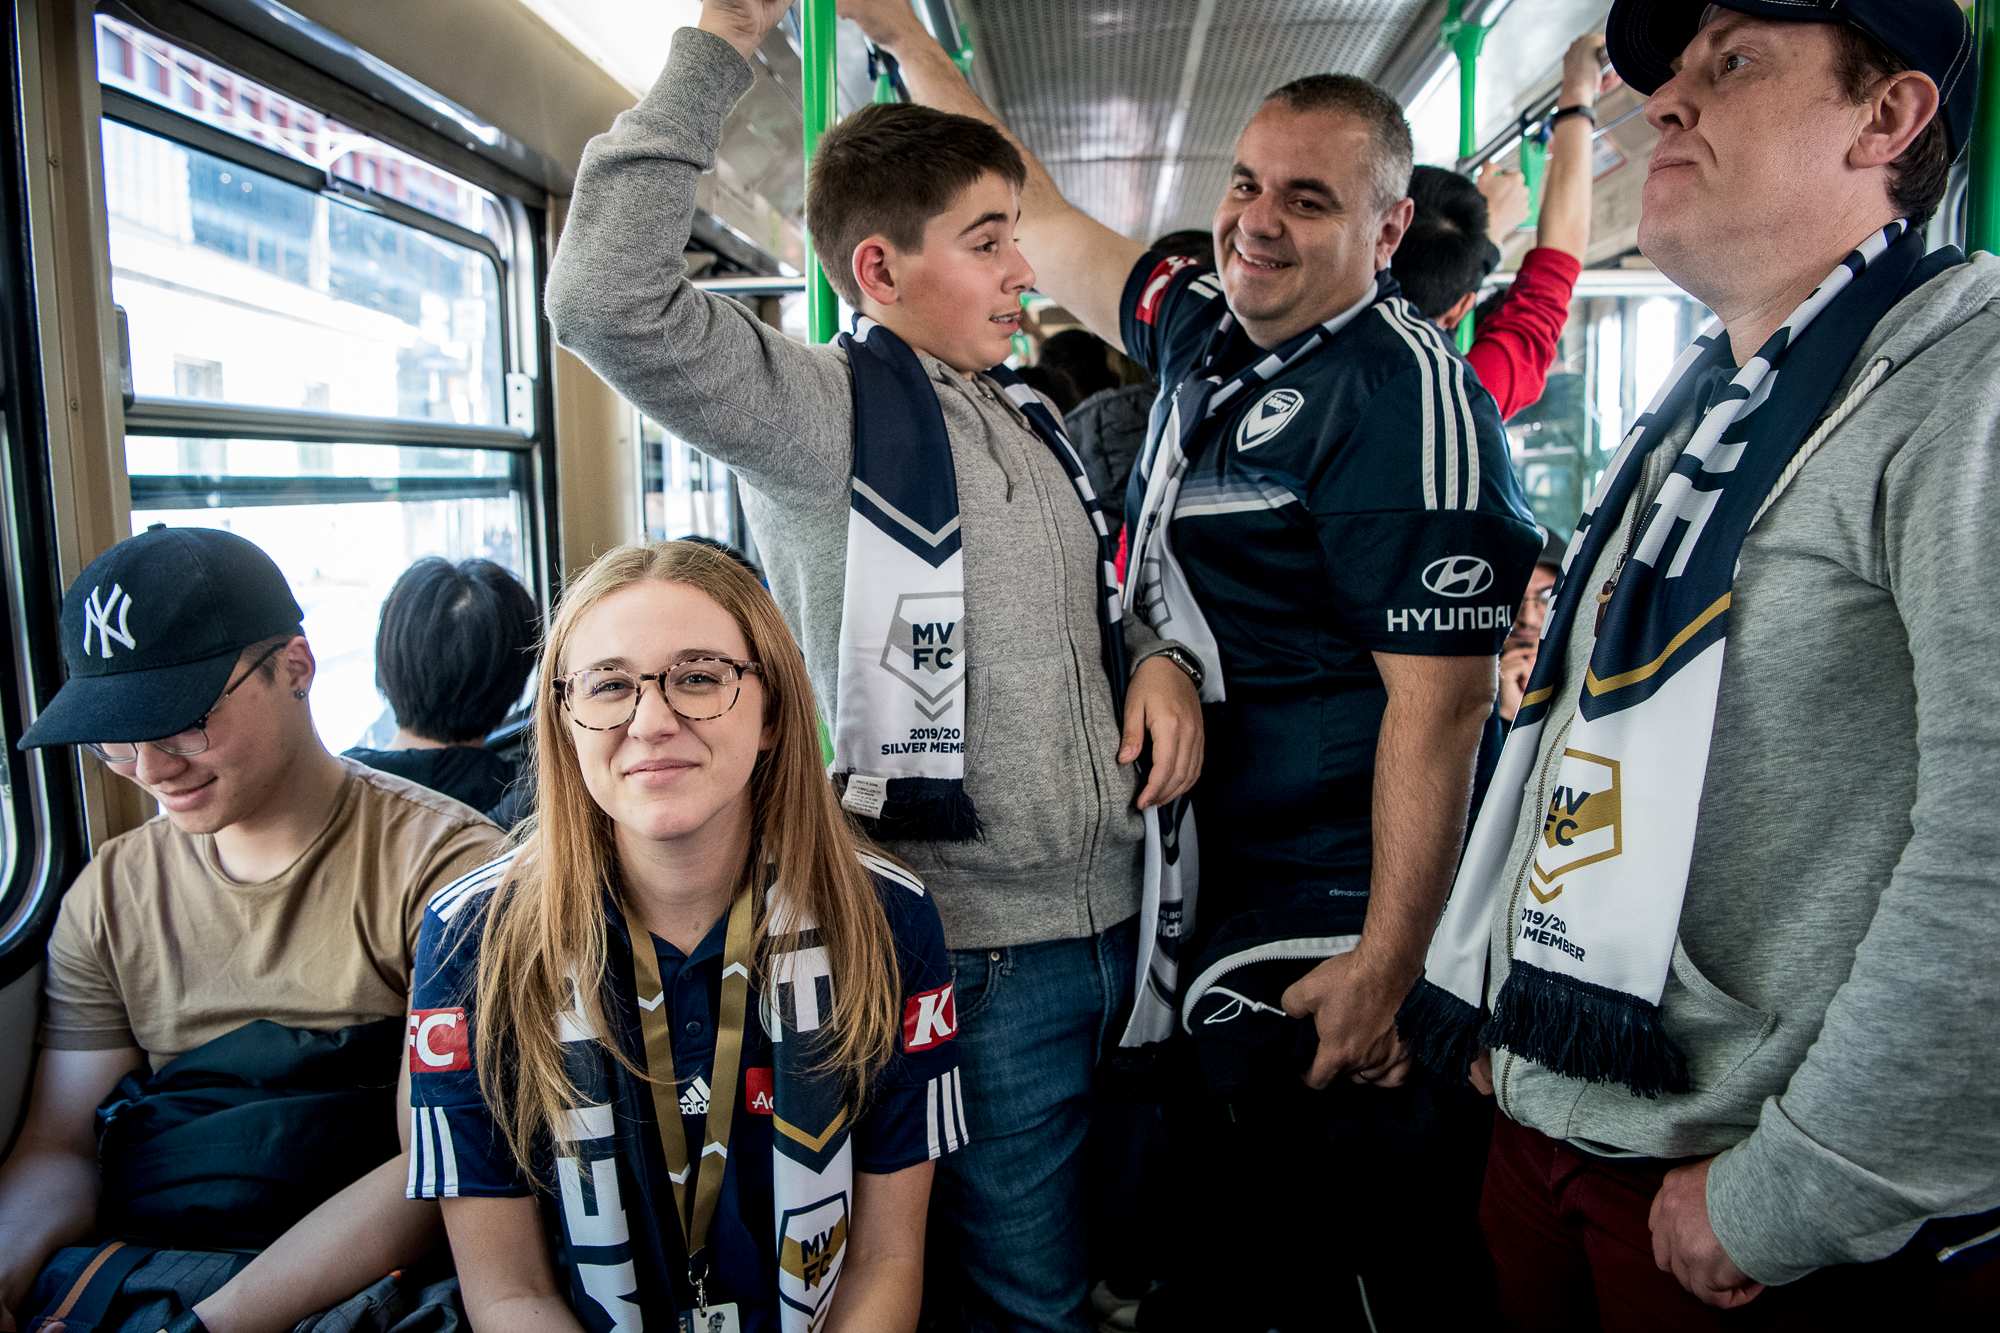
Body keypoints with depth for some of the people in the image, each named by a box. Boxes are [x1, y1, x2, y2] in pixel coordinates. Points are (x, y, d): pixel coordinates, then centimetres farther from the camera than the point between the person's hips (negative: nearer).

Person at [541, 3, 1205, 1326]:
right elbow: (609, 297, -26)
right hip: (979, 950, -7)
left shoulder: (1034, 422, 14)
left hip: (1116, 919, 8)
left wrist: (1160, 657, 2)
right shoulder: (823, 411, -10)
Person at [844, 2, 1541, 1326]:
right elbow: (1031, 213, 19)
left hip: (1341, 930, -8)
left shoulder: (1408, 396, -17)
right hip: (1208, 891, 8)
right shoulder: (1201, 325, 7)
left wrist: (1383, 970, -21)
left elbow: (1439, 700, -20)